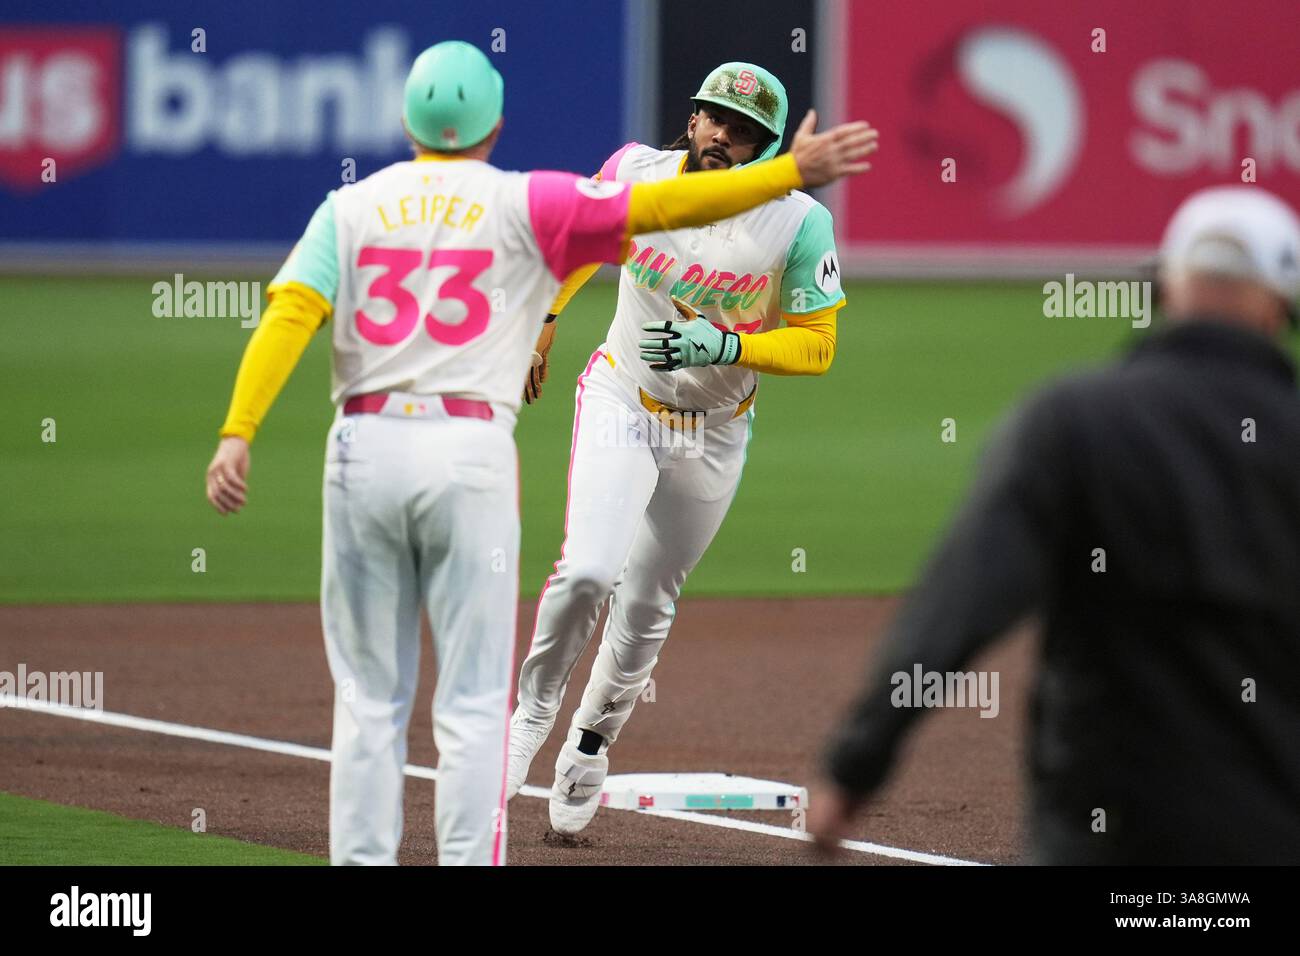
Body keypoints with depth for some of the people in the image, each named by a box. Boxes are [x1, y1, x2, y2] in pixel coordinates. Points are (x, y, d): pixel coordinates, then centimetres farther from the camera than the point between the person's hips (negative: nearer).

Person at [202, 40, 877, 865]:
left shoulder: (351, 208, 8)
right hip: (469, 455, -3)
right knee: (473, 701, 0)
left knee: (370, 698, 9)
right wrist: (794, 173, -4)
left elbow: (289, 317, -5)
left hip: (363, 449, 3)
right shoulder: (521, 206, 1)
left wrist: (238, 434, -13)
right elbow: (657, 207, -7)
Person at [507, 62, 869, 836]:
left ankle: (591, 744, 33)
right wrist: (542, 317, 16)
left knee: (647, 608, 10)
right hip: (621, 403, 0)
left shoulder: (799, 223, -18)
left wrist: (728, 347, -28)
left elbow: (817, 345, -14)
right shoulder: (635, 173, -12)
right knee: (589, 571, -21)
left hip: (715, 433, 0)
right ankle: (533, 714, 2)